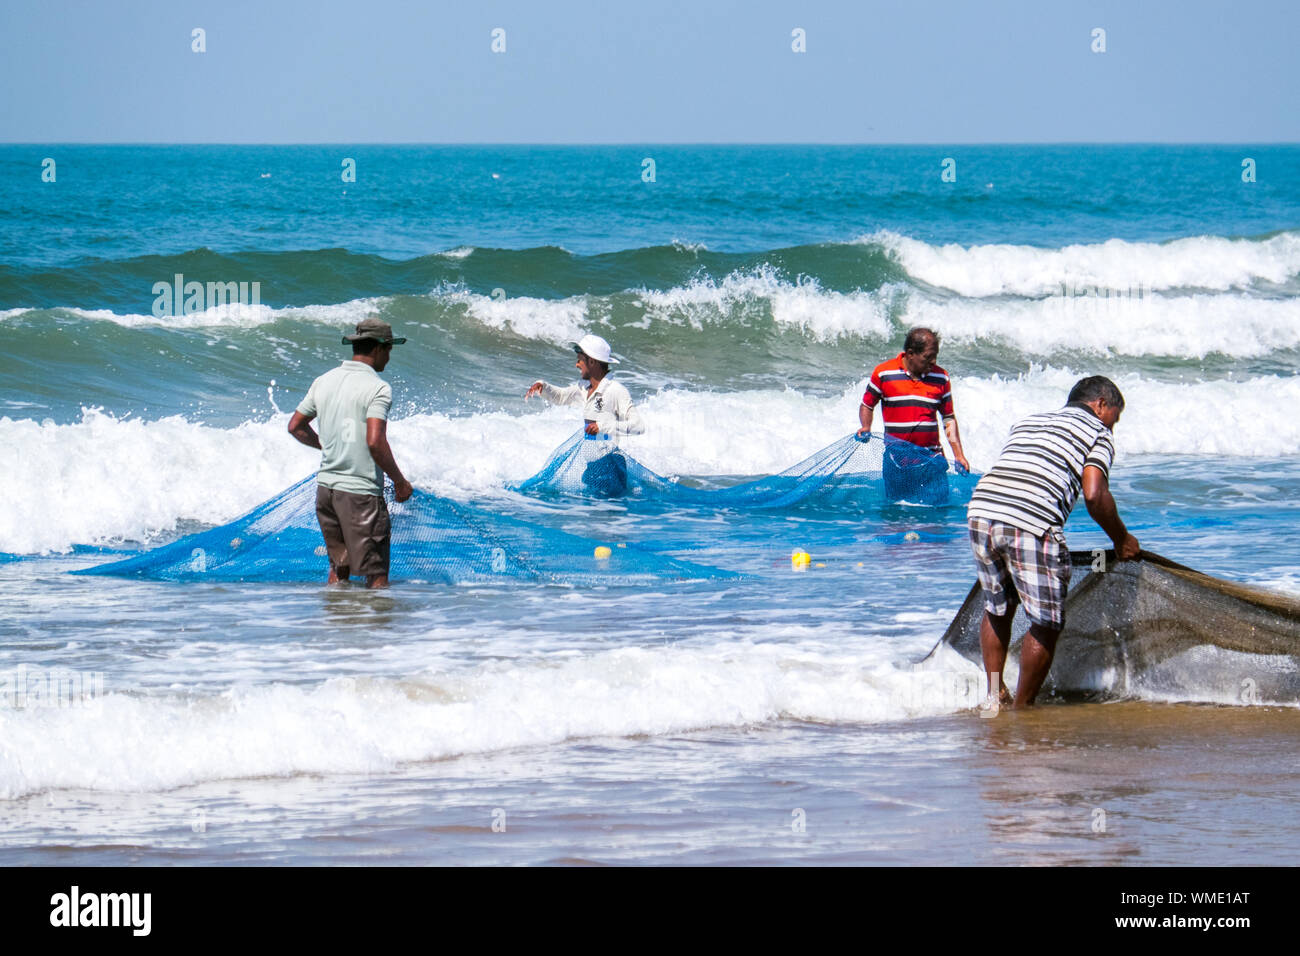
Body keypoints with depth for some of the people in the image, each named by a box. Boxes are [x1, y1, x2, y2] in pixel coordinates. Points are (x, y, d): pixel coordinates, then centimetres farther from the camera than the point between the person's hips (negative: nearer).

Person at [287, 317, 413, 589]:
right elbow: (375, 442, -22)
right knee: (376, 574, -3)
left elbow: (296, 426, 15)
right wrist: (400, 482, -11)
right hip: (360, 490, -7)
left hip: (326, 485, 7)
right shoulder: (377, 388, -13)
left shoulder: (324, 381, 8)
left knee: (338, 566, 17)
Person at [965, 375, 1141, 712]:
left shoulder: (1027, 422, 31)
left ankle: (994, 694, 26)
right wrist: (1121, 540, 11)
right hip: (1032, 526, -6)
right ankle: (1023, 707, 12)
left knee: (997, 609, 25)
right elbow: (1094, 495, -2)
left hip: (980, 511, 6)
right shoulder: (1096, 432, 13)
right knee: (1047, 622, 7)